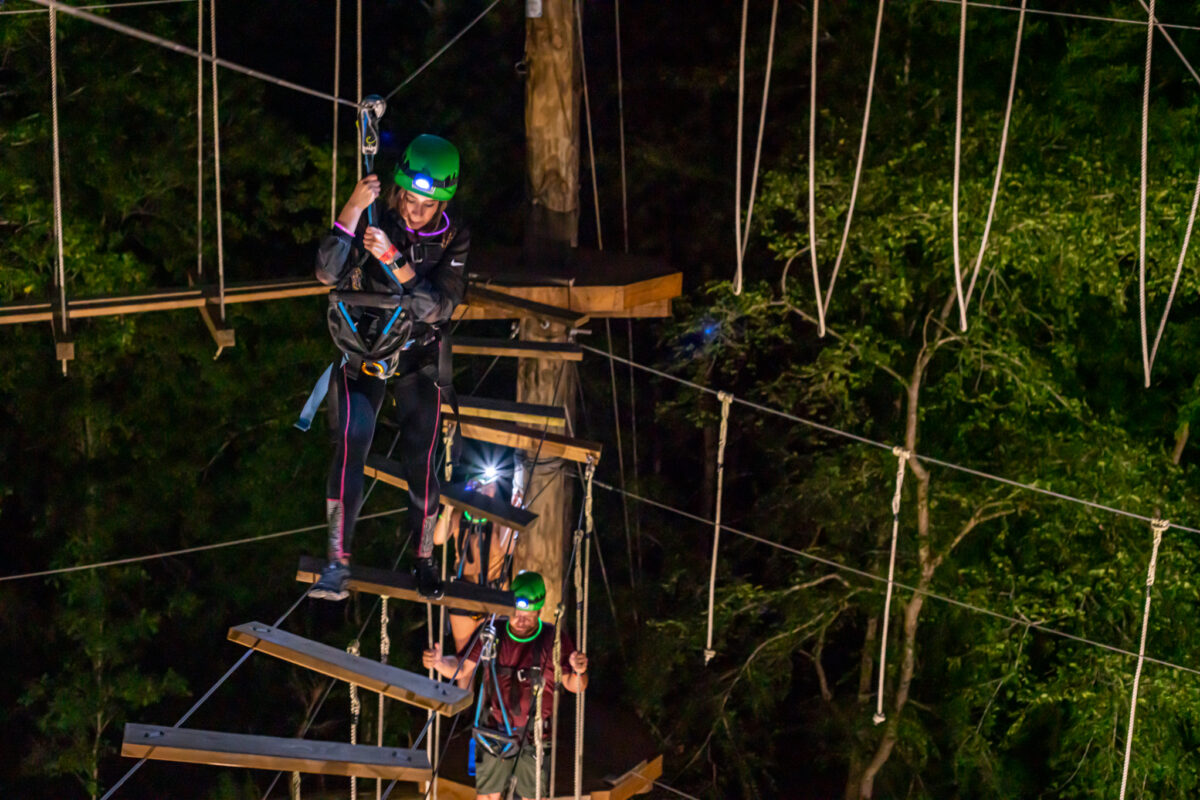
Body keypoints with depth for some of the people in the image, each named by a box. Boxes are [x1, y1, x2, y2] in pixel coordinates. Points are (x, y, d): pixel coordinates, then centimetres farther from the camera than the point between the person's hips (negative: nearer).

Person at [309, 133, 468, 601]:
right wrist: (353, 208, -34)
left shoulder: (454, 240, -9)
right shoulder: (372, 221, -12)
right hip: (362, 352, -1)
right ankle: (338, 562, -15)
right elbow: (328, 273, -26)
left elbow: (436, 307, -21)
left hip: (418, 360, 1)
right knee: (350, 447, -17)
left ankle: (424, 558, 18)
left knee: (420, 460, 0)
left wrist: (393, 259, -34)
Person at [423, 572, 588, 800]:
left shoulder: (554, 640, -7)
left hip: (534, 735, -2)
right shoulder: (491, 636, -4)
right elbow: (462, 669, 5)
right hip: (495, 730, 2)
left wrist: (579, 672, -26)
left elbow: (574, 687, -3)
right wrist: (438, 662, -15)